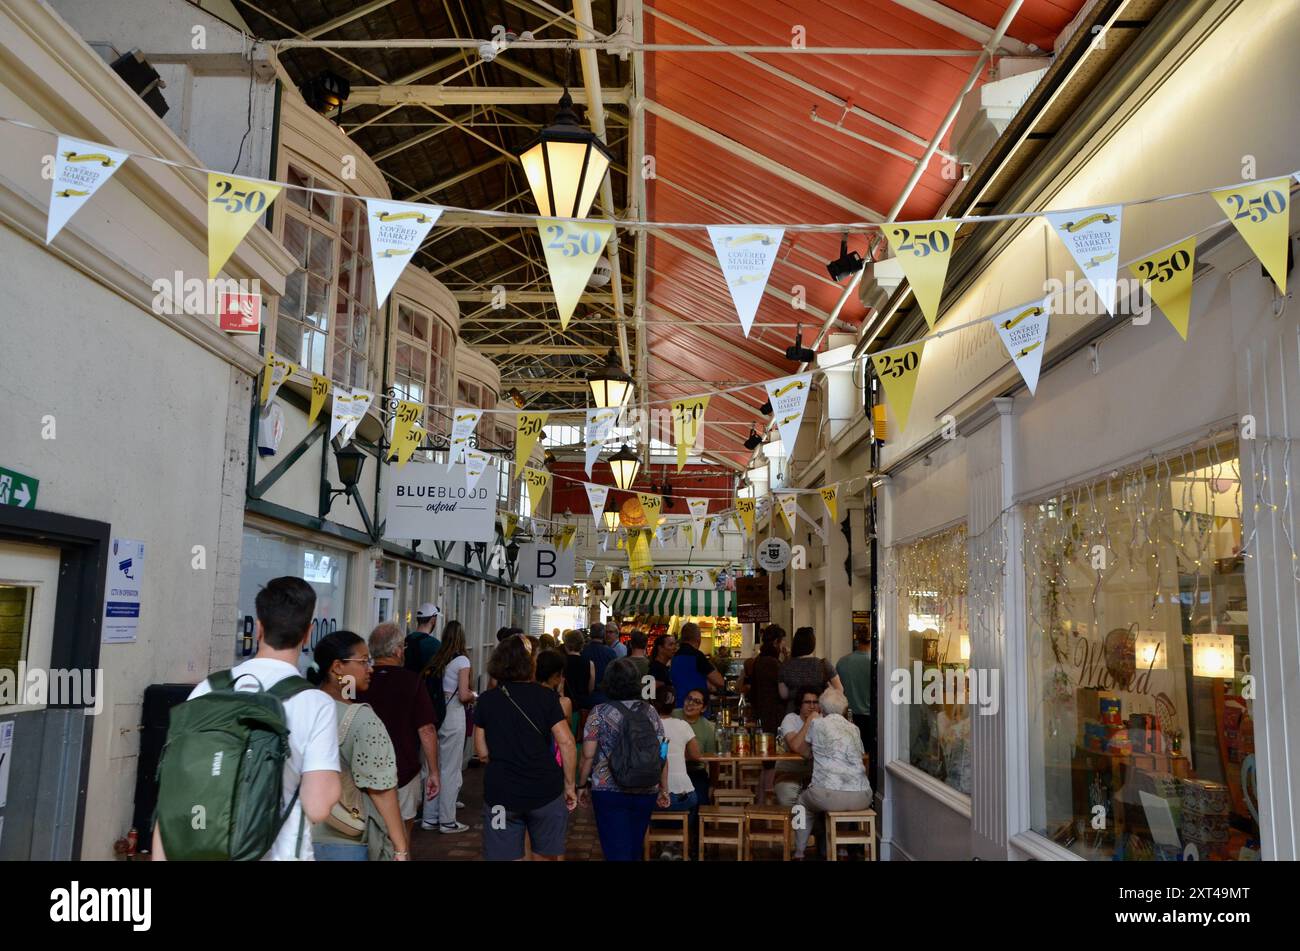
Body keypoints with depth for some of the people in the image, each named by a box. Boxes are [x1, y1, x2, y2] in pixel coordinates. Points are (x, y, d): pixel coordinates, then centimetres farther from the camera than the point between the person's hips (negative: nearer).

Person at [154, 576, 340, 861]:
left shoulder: (206, 691, -3)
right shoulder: (316, 704, -12)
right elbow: (317, 808, -17)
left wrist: (160, 856, 6)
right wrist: (333, 782, 3)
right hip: (278, 853, -2)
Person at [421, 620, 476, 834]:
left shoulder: (435, 660, 7)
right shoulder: (461, 661, -9)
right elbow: (463, 695, -15)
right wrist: (473, 696, 5)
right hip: (453, 716, -6)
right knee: (451, 770, 4)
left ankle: (430, 818, 22)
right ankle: (447, 821, 11)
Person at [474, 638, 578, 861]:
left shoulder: (486, 700, 0)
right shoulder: (546, 696, -5)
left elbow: (482, 753, 2)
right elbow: (566, 743, -10)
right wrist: (569, 785, -1)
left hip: (500, 793, 1)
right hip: (546, 790, -1)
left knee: (505, 856, 8)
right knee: (546, 855, 16)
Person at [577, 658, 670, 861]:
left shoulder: (599, 712, -6)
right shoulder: (649, 711, 3)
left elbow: (588, 756, -8)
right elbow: (662, 755, 4)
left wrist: (582, 785, 5)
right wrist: (664, 789, 13)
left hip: (609, 791, -4)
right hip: (646, 792, 4)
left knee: (617, 852, 2)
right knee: (635, 849, 19)